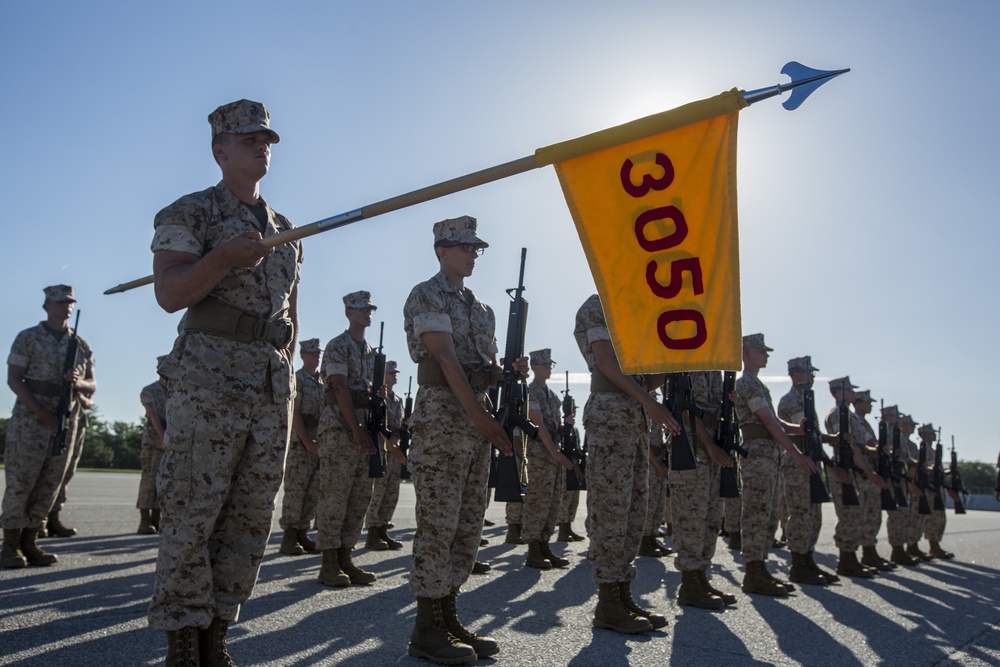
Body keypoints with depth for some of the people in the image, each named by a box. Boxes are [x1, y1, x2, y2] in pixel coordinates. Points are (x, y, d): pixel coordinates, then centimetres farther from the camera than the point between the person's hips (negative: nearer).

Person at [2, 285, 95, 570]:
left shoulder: (82, 345, 11)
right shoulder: (27, 338, 0)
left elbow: (93, 385, 13)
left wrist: (79, 382, -12)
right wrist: (43, 413, -15)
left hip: (68, 421, 4)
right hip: (30, 417, -4)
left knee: (50, 484, 5)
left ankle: (29, 542, 13)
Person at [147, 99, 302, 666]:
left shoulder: (286, 230, 20)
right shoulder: (190, 212, 4)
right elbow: (169, 294, -9)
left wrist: (287, 380, 15)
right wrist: (224, 257, -24)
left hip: (274, 380, 6)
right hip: (210, 374, -5)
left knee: (253, 514, 5)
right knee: (192, 508, -4)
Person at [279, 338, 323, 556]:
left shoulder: (323, 382, 17)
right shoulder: (297, 379, -4)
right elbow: (294, 413, -11)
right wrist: (308, 442, -15)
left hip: (320, 443, 7)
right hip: (300, 442, -7)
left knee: (314, 491, 7)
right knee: (295, 489, -5)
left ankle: (302, 534, 14)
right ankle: (289, 537, 0)